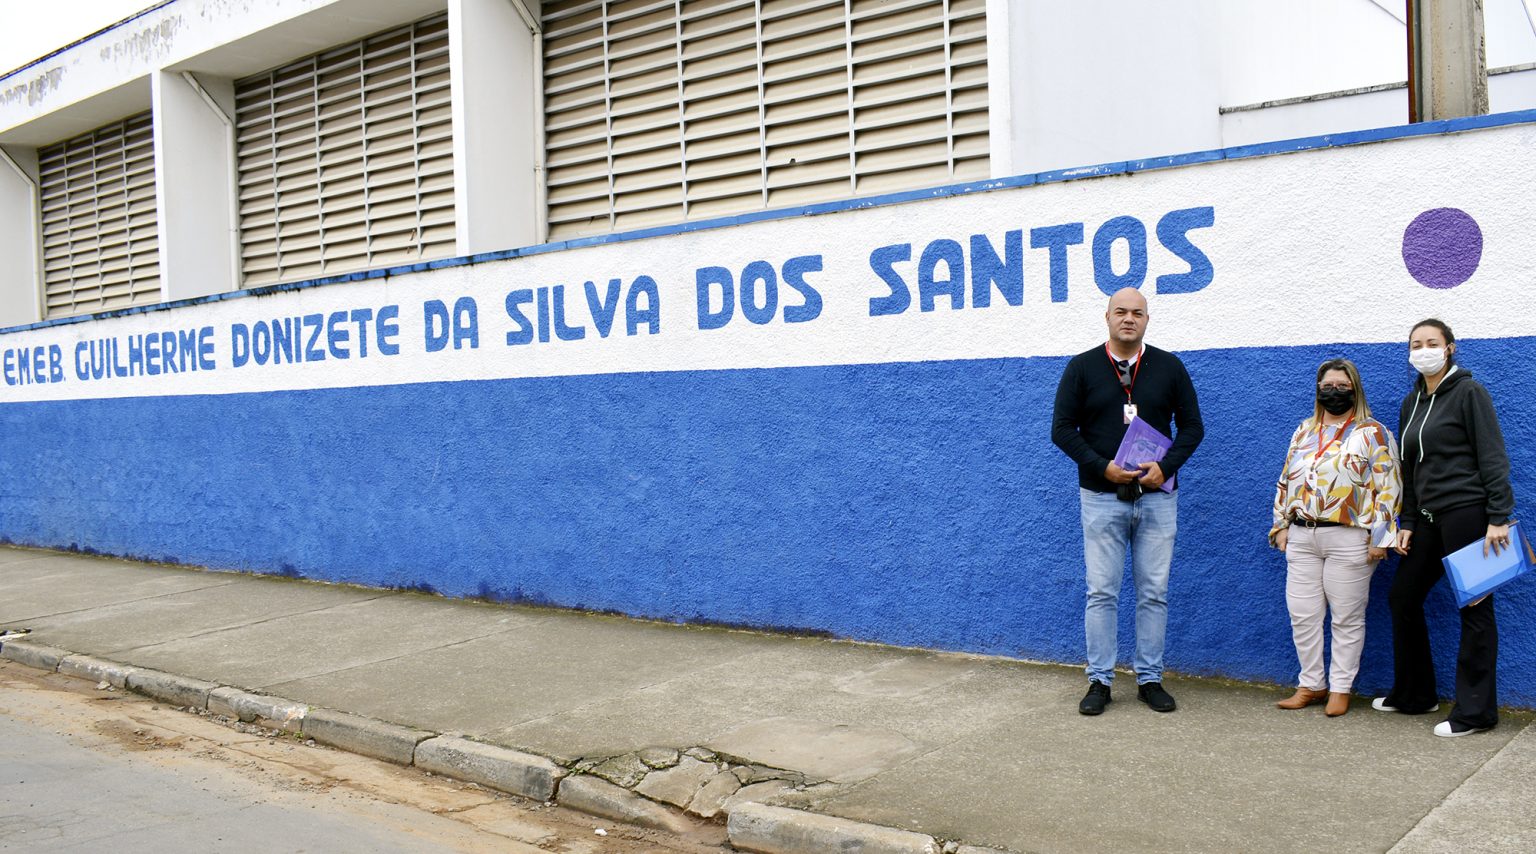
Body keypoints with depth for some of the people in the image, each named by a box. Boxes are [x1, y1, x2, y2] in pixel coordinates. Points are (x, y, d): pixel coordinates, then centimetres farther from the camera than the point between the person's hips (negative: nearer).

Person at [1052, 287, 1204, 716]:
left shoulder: (1169, 367, 4)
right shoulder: (1082, 367, 1)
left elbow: (1192, 426, 6)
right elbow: (1062, 429, -1)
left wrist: (1165, 466, -10)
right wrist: (1102, 467, -13)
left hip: (1157, 497, 2)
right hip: (1101, 498, -1)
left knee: (1154, 593, 6)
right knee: (1101, 592, 2)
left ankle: (1150, 679, 17)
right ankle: (1099, 680, 11)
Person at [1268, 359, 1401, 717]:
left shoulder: (1373, 433, -1)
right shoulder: (1304, 432, 16)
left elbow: (1388, 487, -6)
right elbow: (1285, 482, 18)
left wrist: (1380, 537, -11)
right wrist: (1282, 526, 11)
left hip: (1348, 539, -5)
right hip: (1302, 537, 5)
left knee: (1347, 618, 2)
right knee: (1302, 615, 6)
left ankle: (1340, 688, 13)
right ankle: (1311, 684, 17)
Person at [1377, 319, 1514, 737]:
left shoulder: (1469, 392, -5)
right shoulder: (1412, 402, 15)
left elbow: (1493, 457, -10)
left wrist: (1498, 517, -16)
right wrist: (1407, 523, 12)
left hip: (1467, 514, -8)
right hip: (1428, 517, 8)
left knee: (1474, 608, -1)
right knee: (1401, 598, 10)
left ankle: (1475, 711, 6)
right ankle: (1413, 694, 23)